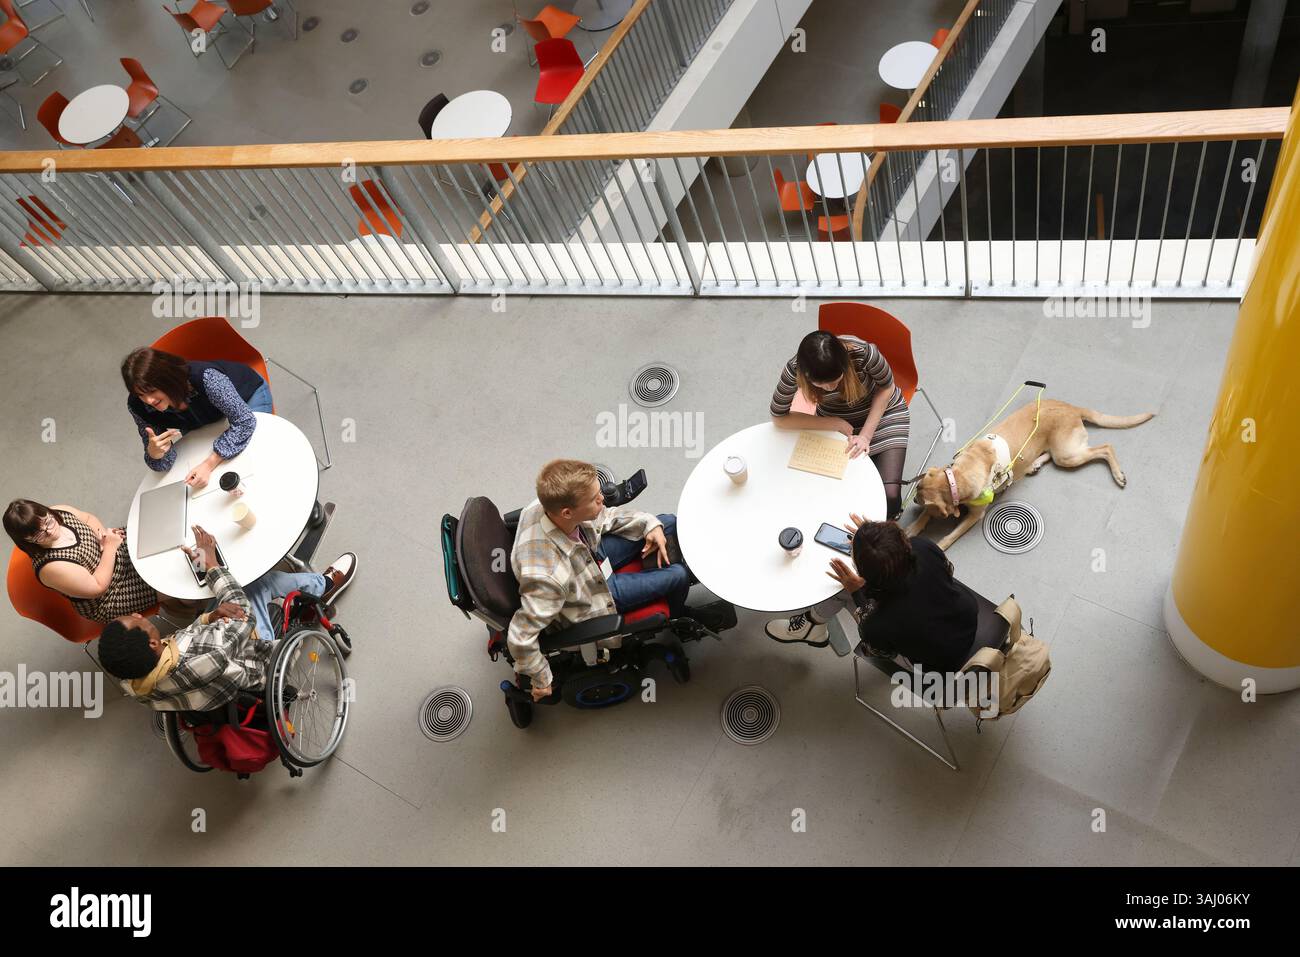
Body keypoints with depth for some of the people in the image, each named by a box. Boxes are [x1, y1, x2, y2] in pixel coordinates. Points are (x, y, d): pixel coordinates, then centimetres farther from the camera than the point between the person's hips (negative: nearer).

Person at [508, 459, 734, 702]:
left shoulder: (548, 505, -27)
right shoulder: (547, 575, -46)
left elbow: (604, 517, -5)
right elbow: (521, 638, -36)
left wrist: (651, 525, -14)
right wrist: (542, 680, -19)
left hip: (592, 554, 6)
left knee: (670, 523, 9)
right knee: (678, 576, -3)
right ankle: (676, 615, 34)